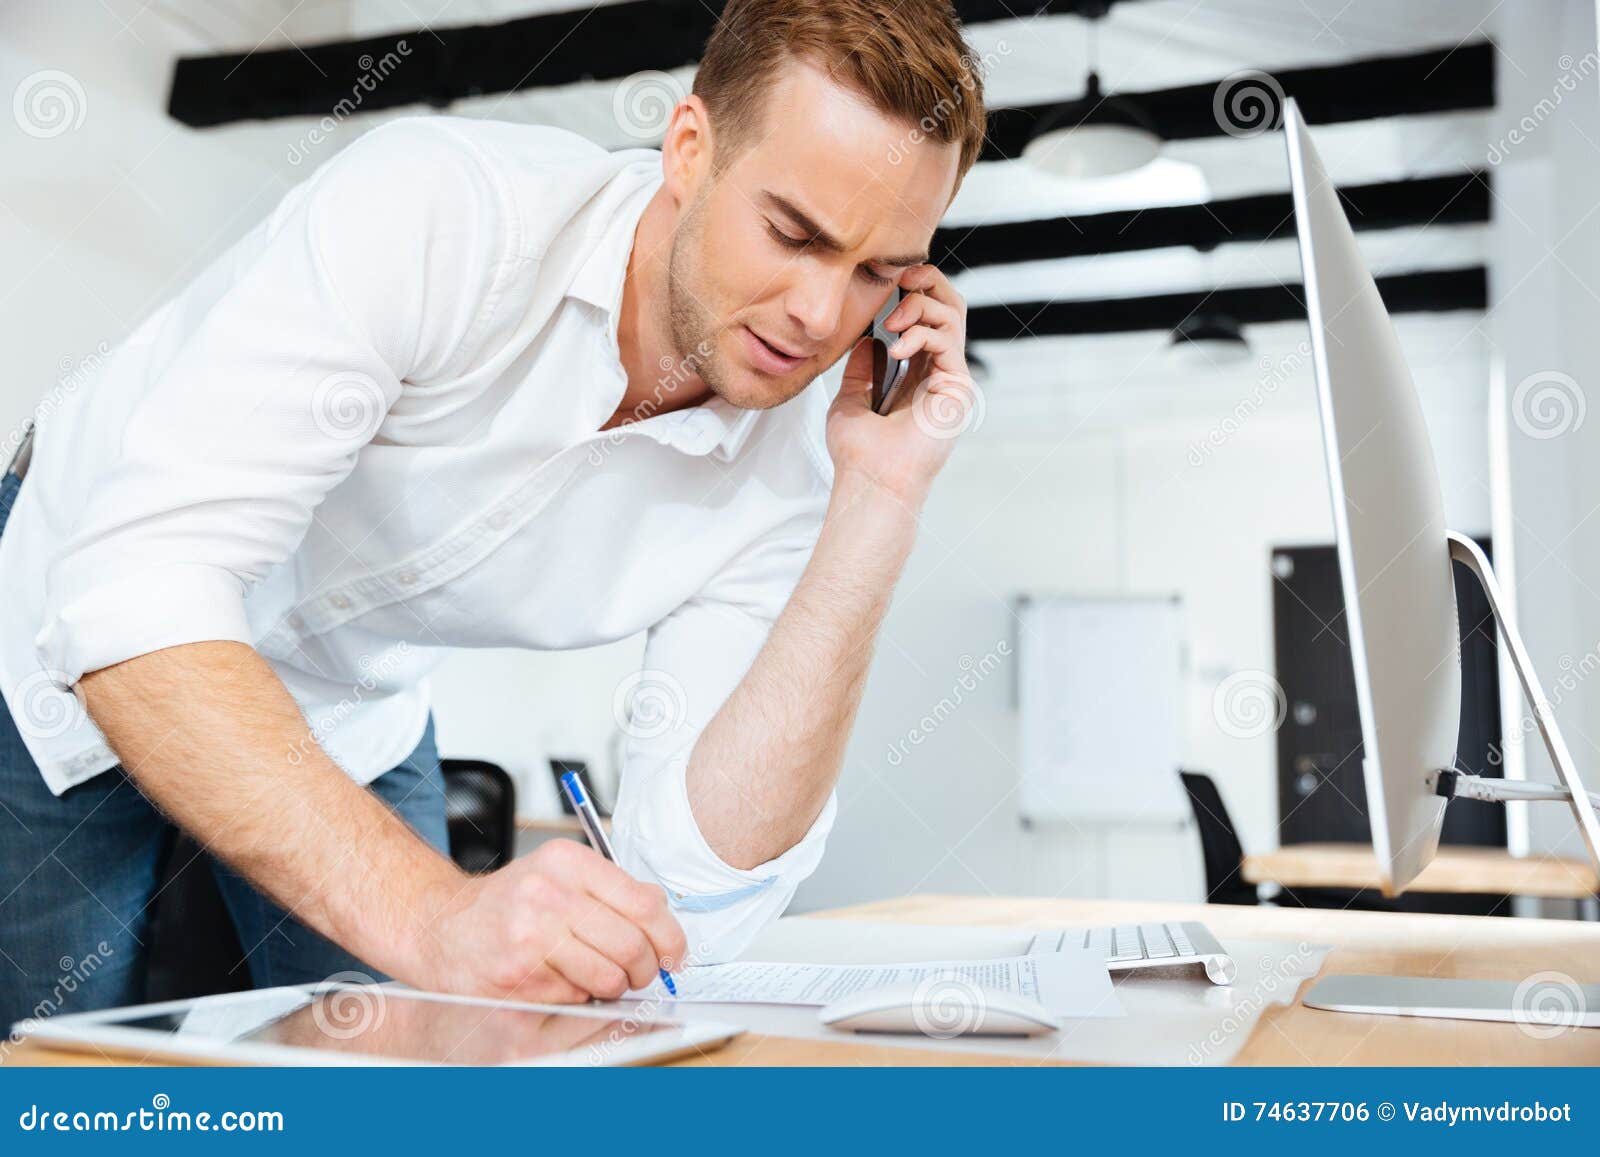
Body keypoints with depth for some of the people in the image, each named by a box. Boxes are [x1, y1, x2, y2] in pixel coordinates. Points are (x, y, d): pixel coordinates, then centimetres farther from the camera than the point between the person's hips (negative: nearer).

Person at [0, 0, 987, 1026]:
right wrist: (428, 913, -53)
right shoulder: (435, 211, -33)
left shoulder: (789, 463, -19)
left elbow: (699, 898, -27)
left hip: (350, 715, 4)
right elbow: (130, 596, -41)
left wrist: (880, 503, -30)